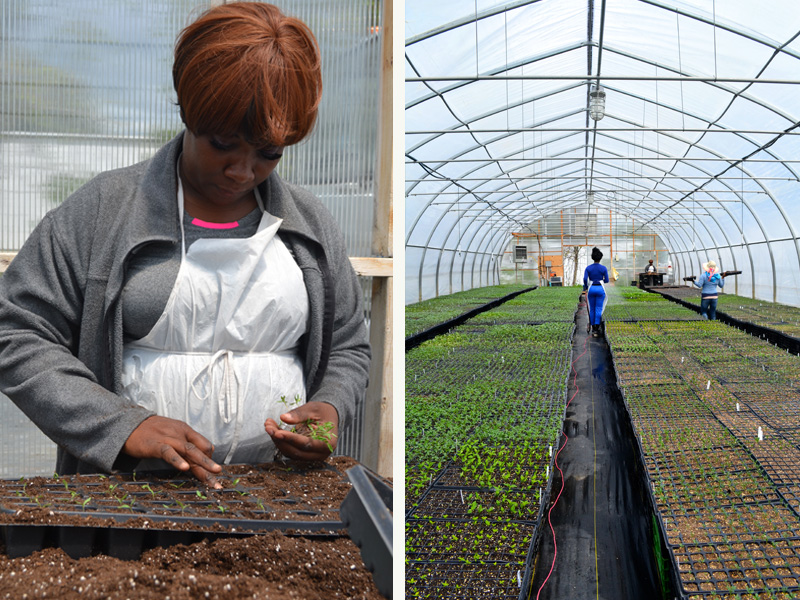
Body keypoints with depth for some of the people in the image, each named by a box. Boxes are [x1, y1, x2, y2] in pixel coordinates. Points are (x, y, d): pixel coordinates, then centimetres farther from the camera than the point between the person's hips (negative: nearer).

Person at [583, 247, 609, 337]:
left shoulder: (588, 268, -1)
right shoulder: (603, 268, -4)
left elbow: (585, 279, -12)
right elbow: (606, 280, 0)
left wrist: (585, 287, 5)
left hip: (591, 289, 2)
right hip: (600, 289, -2)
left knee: (592, 309, 13)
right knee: (599, 309, -1)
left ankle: (593, 328, 18)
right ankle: (596, 330, -11)